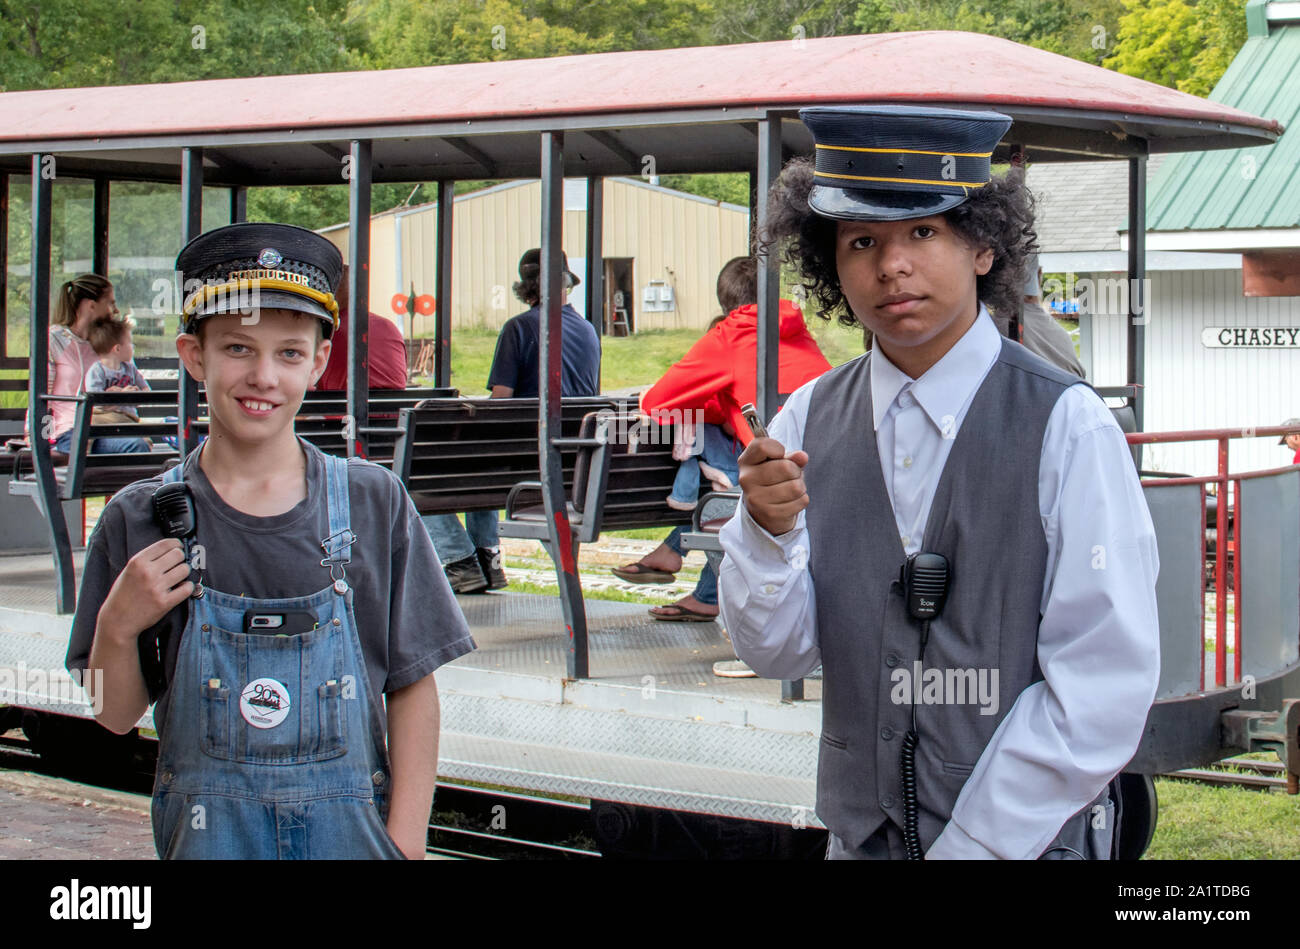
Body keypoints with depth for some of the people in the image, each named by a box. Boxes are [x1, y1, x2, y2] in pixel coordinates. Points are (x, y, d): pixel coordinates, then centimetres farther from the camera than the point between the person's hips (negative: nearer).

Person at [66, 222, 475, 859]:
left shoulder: (374, 503, -1)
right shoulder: (139, 520, -1)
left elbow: (412, 688, 0)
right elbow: (114, 720, 2)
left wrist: (406, 844, -7)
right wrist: (117, 628, -16)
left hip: (350, 831, 0)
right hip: (203, 832, 0)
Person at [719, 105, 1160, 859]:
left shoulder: (1068, 426, -15)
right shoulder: (808, 421, -3)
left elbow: (1109, 685, -15)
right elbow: (778, 654, -1)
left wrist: (975, 844, -15)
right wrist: (769, 534, -19)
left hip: (1028, 836, -3)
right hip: (858, 836, 3)